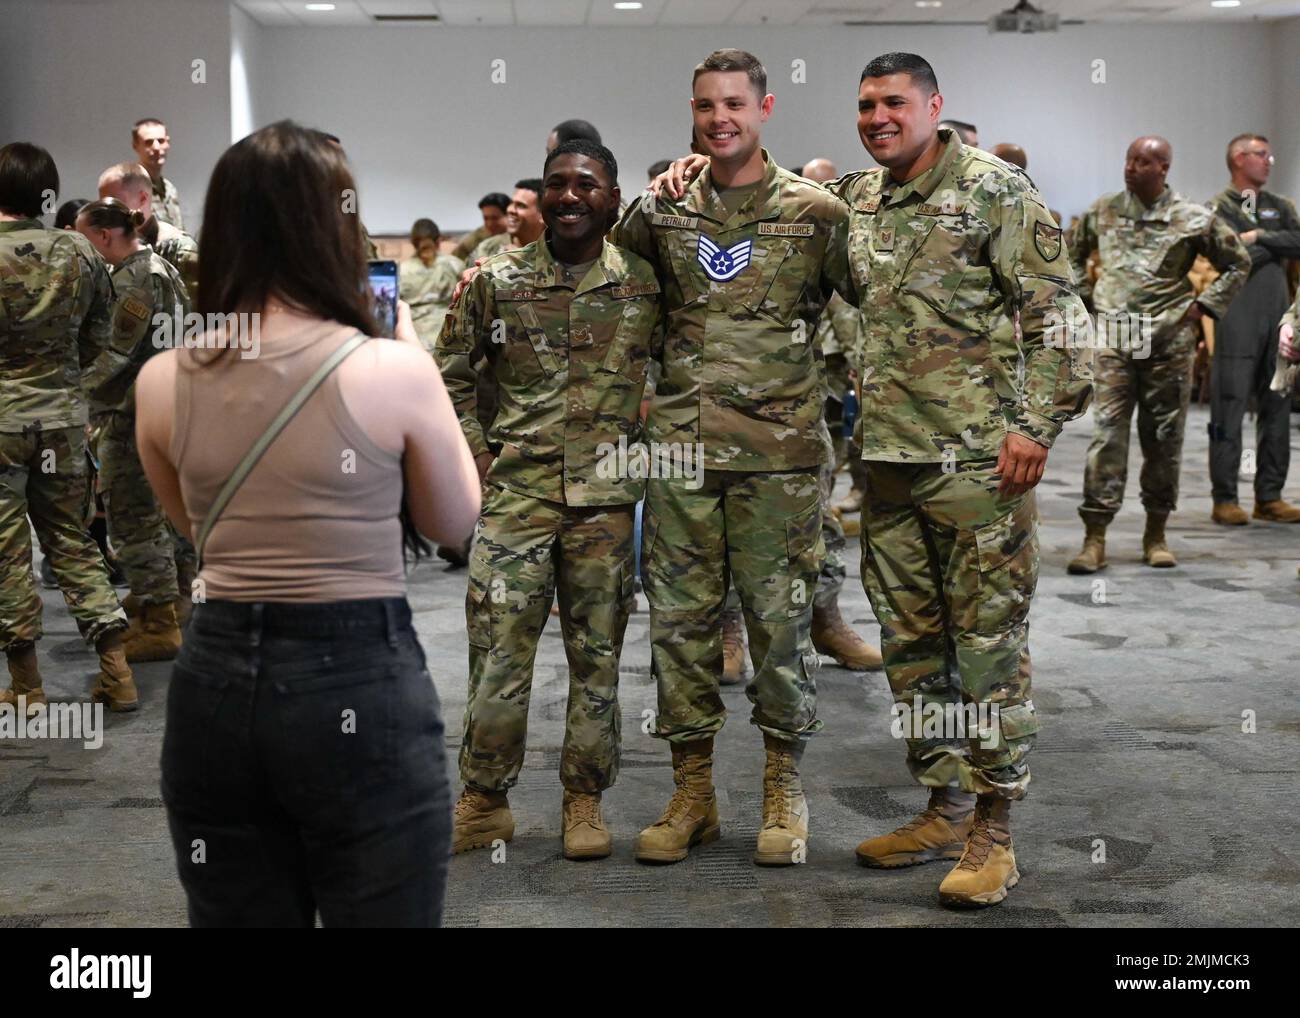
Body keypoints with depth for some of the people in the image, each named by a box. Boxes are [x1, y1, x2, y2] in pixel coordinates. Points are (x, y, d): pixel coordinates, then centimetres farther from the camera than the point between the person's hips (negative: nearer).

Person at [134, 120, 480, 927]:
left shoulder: (163, 382, 0)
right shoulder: (393, 370, -12)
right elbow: (454, 522, 5)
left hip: (215, 682, 4)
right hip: (362, 683, -4)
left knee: (238, 921, 17)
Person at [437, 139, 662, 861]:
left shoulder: (645, 285, 3)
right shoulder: (498, 281, 3)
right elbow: (451, 371, 11)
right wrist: (474, 449, 2)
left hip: (607, 496, 1)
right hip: (517, 490, 0)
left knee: (597, 653, 7)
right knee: (498, 649, -2)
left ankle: (585, 801, 20)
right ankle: (485, 801, 14)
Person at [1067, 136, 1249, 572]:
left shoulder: (1195, 220, 1)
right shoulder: (1102, 212, 6)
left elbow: (1238, 264, 12)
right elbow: (1074, 254, 24)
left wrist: (1202, 305, 4)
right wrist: (1086, 296, 13)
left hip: (1169, 340, 0)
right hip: (1113, 339, 0)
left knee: (1164, 437, 7)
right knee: (1107, 432, -7)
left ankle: (1156, 534, 19)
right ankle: (1095, 538, -5)